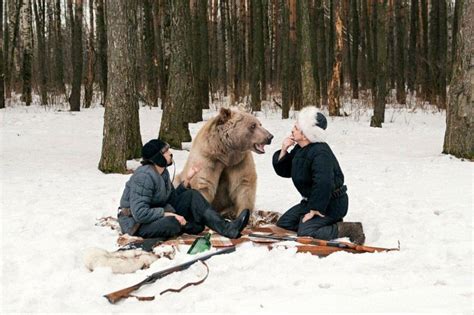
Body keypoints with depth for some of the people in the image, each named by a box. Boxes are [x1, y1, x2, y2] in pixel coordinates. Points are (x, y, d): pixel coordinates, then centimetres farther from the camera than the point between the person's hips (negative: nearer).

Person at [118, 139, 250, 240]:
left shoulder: (163, 172, 6)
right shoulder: (144, 176, -24)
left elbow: (173, 199, 5)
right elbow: (140, 213, -30)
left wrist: (187, 179, -2)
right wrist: (168, 213, -27)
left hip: (159, 215, 9)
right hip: (137, 224, -9)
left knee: (192, 196, -2)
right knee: (173, 223, -38)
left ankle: (226, 228, -13)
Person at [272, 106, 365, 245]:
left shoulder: (320, 153, -25)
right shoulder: (299, 149, 7)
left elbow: (323, 183, -35)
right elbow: (284, 171, 11)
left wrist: (314, 209, -31)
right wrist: (283, 151, -5)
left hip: (331, 203, -10)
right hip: (311, 200, 10)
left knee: (305, 232, -26)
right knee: (283, 223, 8)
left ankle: (350, 229, -13)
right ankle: (330, 223, 11)